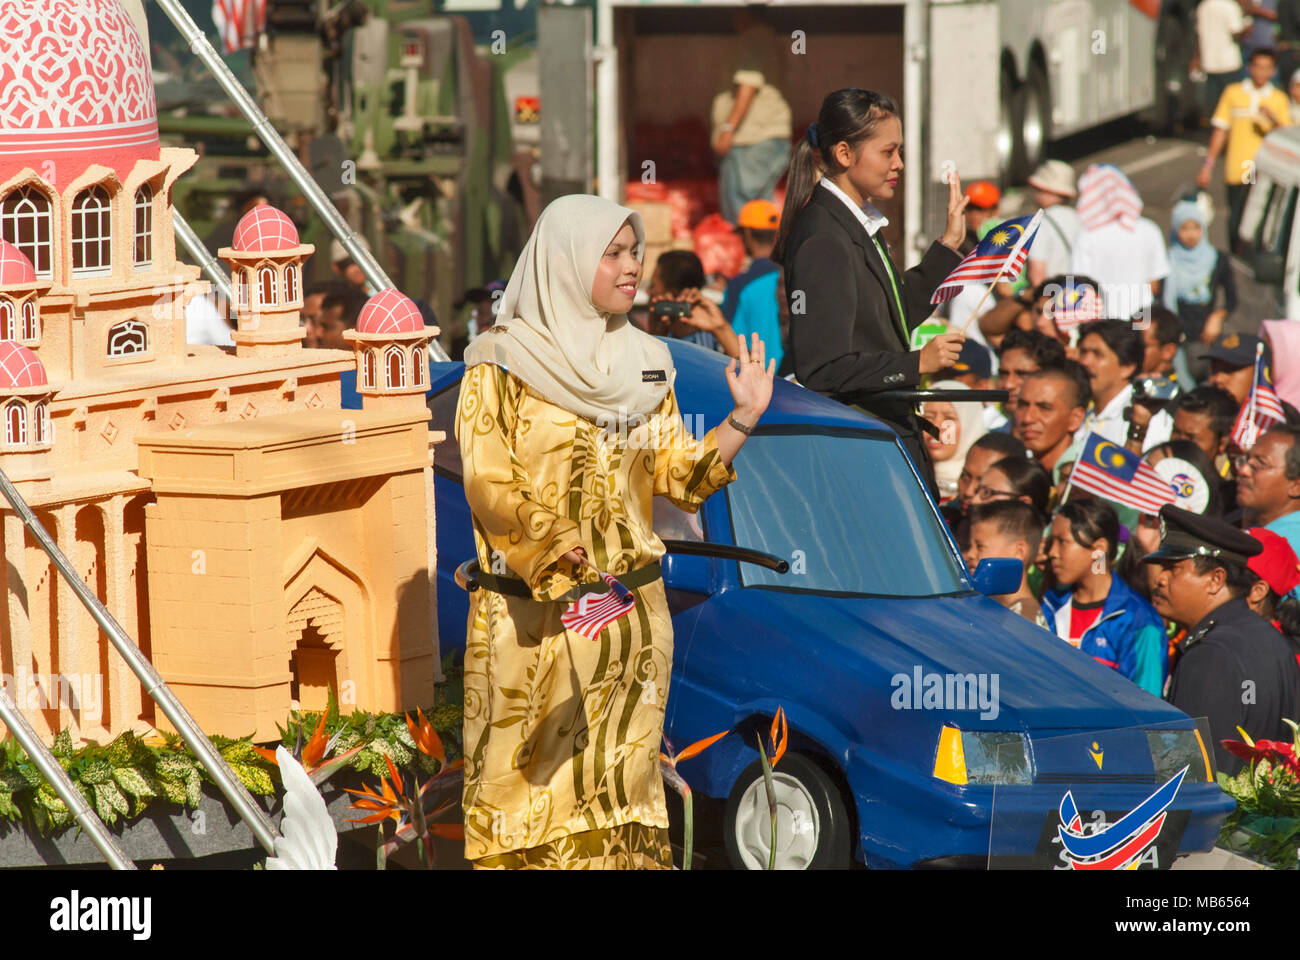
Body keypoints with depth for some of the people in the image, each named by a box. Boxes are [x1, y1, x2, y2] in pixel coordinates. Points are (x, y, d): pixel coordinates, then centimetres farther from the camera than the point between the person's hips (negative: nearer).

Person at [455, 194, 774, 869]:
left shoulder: (644, 362, 12)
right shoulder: (502, 363, -3)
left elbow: (677, 477, 10)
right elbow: (488, 485, -9)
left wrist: (743, 419, -4)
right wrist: (555, 560, -21)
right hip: (531, 620, -4)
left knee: (618, 783, 3)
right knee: (532, 782, -4)